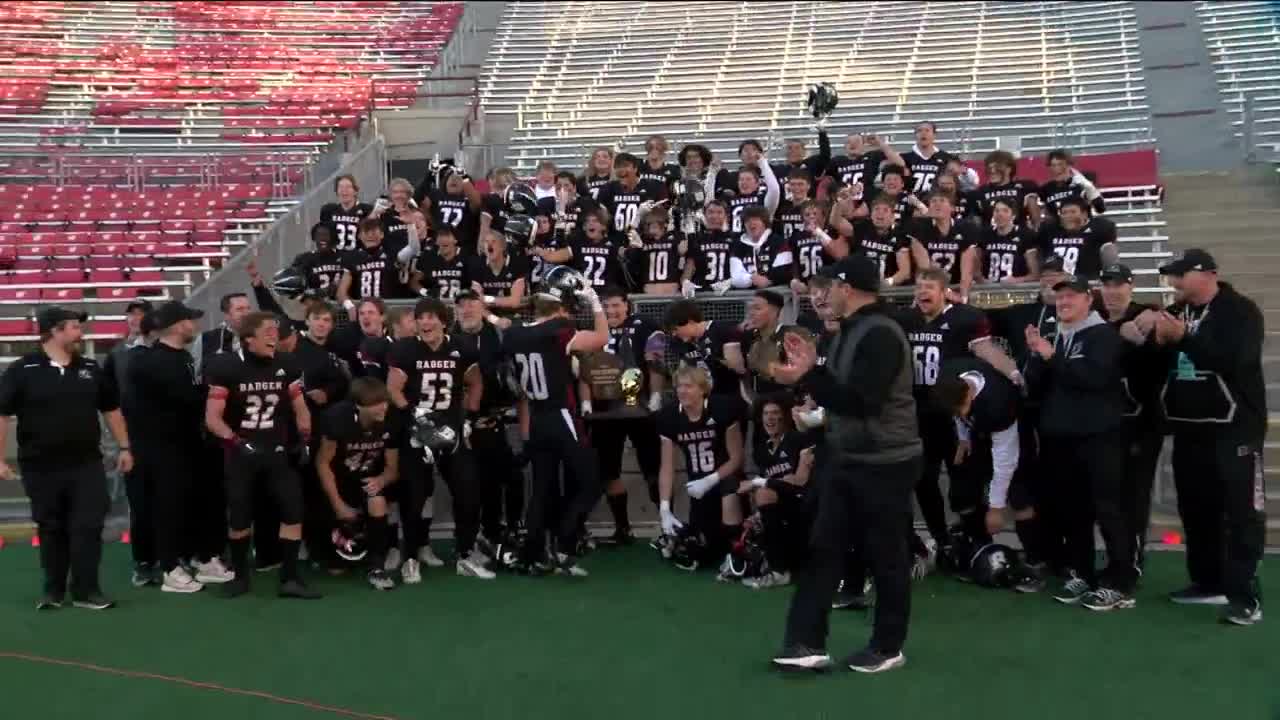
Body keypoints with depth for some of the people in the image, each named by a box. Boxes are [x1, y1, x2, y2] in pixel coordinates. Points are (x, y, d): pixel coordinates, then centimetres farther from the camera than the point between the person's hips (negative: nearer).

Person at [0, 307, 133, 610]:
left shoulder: (90, 369, 7)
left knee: (88, 527, -2)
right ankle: (53, 590, 23)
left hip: (87, 464, 2)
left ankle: (86, 590, 6)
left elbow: (111, 409, 15)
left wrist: (124, 447, 11)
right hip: (41, 467, -2)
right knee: (51, 529, 10)